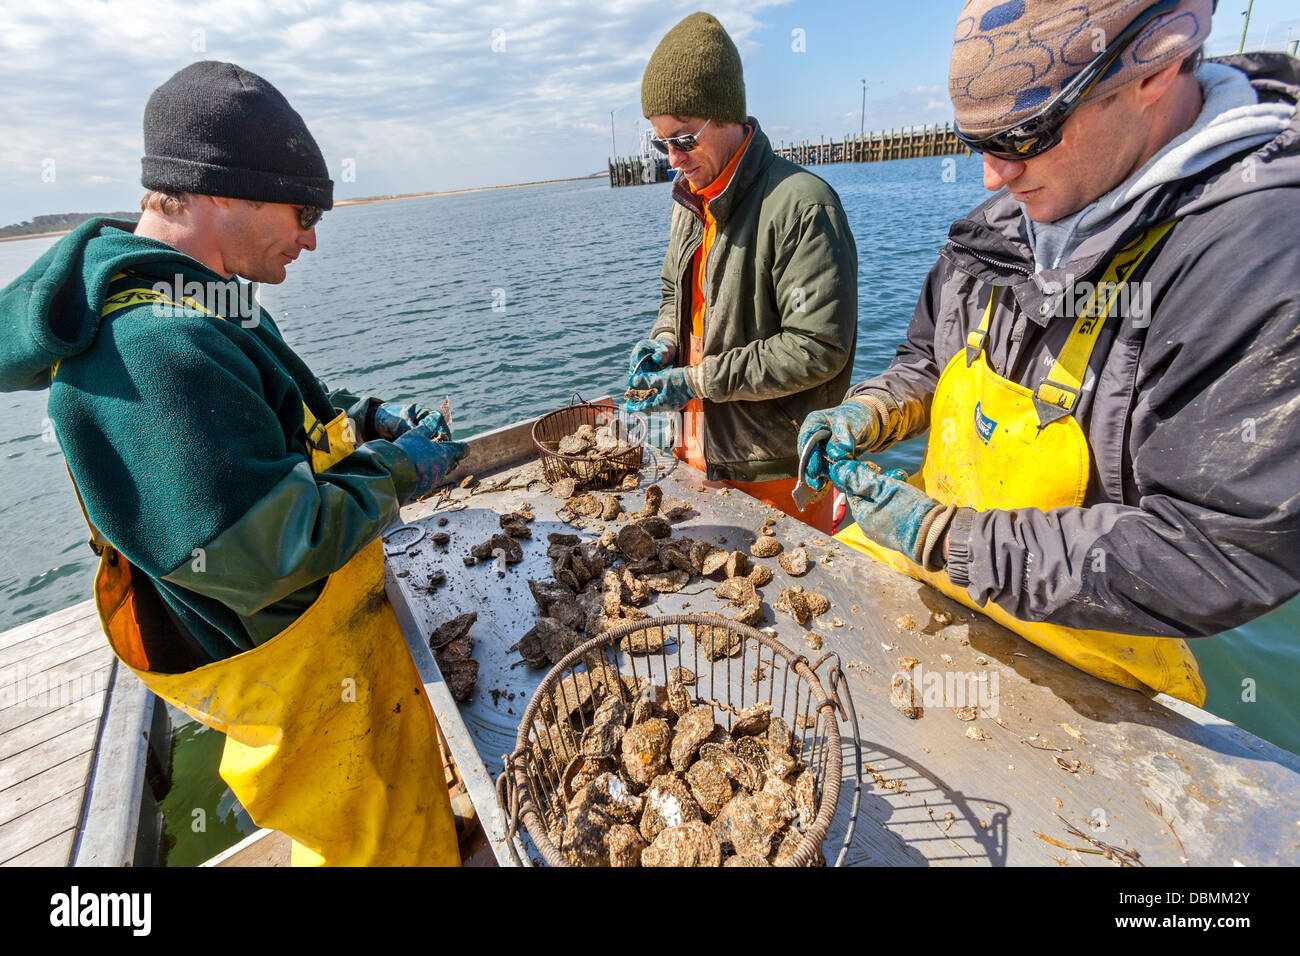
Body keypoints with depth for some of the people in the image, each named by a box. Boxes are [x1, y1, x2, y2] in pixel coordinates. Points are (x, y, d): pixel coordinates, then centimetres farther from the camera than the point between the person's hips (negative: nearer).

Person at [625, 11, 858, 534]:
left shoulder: (801, 204, -18)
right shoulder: (691, 201, 10)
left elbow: (818, 348, -22)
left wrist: (698, 380, -21)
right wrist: (663, 342, 0)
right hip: (699, 452, 8)